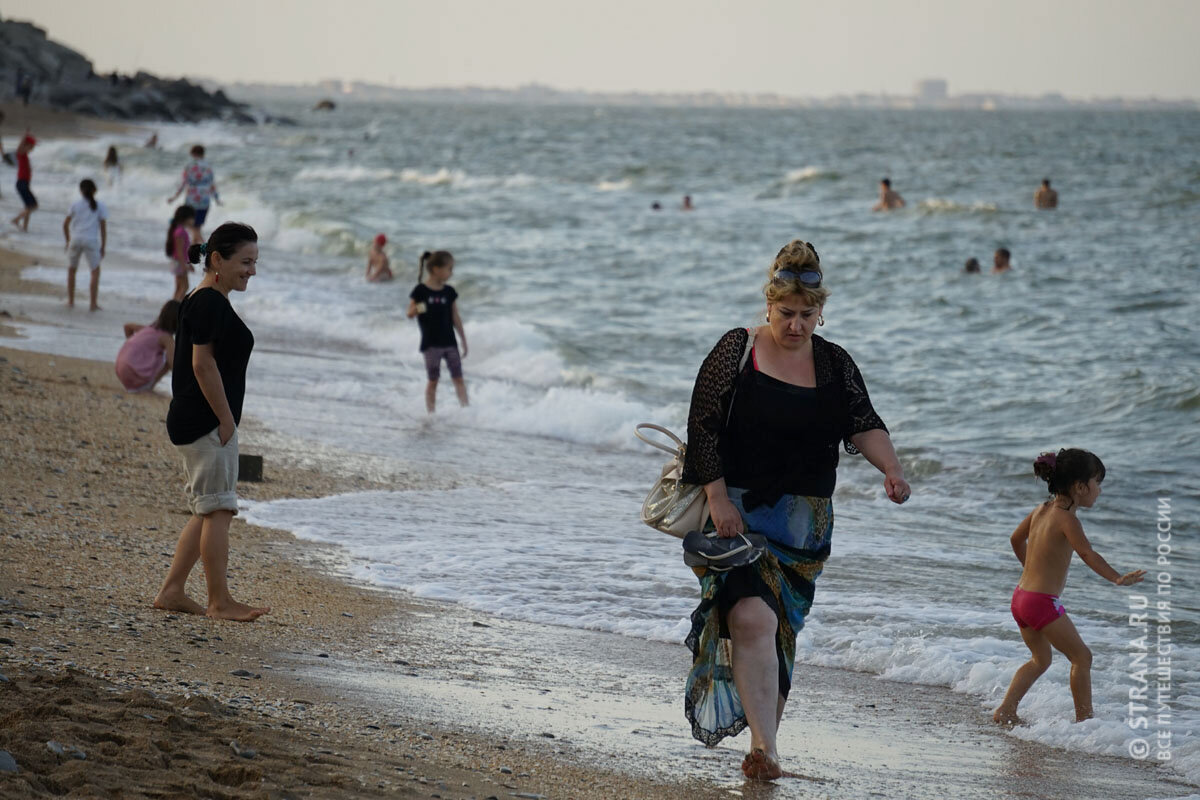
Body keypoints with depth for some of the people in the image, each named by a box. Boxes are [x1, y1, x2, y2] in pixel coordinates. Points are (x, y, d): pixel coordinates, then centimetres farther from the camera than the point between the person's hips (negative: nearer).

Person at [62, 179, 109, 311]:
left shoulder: (75, 205, 8)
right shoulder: (100, 206, 5)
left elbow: (65, 224, 9)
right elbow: (103, 228, 3)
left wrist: (68, 240, 21)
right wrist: (103, 247, 8)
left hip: (75, 239, 2)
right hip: (91, 241, -2)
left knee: (71, 270, 18)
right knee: (95, 271, 7)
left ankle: (70, 301, 20)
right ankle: (93, 304, 1)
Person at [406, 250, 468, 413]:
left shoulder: (449, 292, 6)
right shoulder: (420, 291, -7)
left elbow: (455, 317, 11)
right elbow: (409, 314, -5)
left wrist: (464, 340, 11)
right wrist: (417, 309, -29)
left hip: (449, 342, 4)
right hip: (431, 343, -4)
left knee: (458, 378, 1)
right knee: (433, 380, 2)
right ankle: (431, 413, 10)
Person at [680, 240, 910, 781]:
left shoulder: (835, 364, 7)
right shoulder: (736, 351, -4)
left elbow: (863, 424, 0)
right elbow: (703, 428, -7)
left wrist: (890, 468, -20)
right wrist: (718, 499, -14)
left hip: (803, 522, 4)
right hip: (738, 510, -4)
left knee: (781, 632, 7)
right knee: (753, 618, -20)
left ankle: (764, 738, 16)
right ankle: (765, 747, -24)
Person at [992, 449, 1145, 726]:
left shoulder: (1041, 510, 10)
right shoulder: (1066, 519, -16)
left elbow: (1016, 539, 26)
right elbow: (1087, 554, -30)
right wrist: (1117, 579, -40)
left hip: (1021, 597, 9)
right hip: (1043, 602, -9)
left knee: (1041, 659, 24)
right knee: (1081, 656, 5)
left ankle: (1005, 710, 19)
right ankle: (1084, 718, 8)